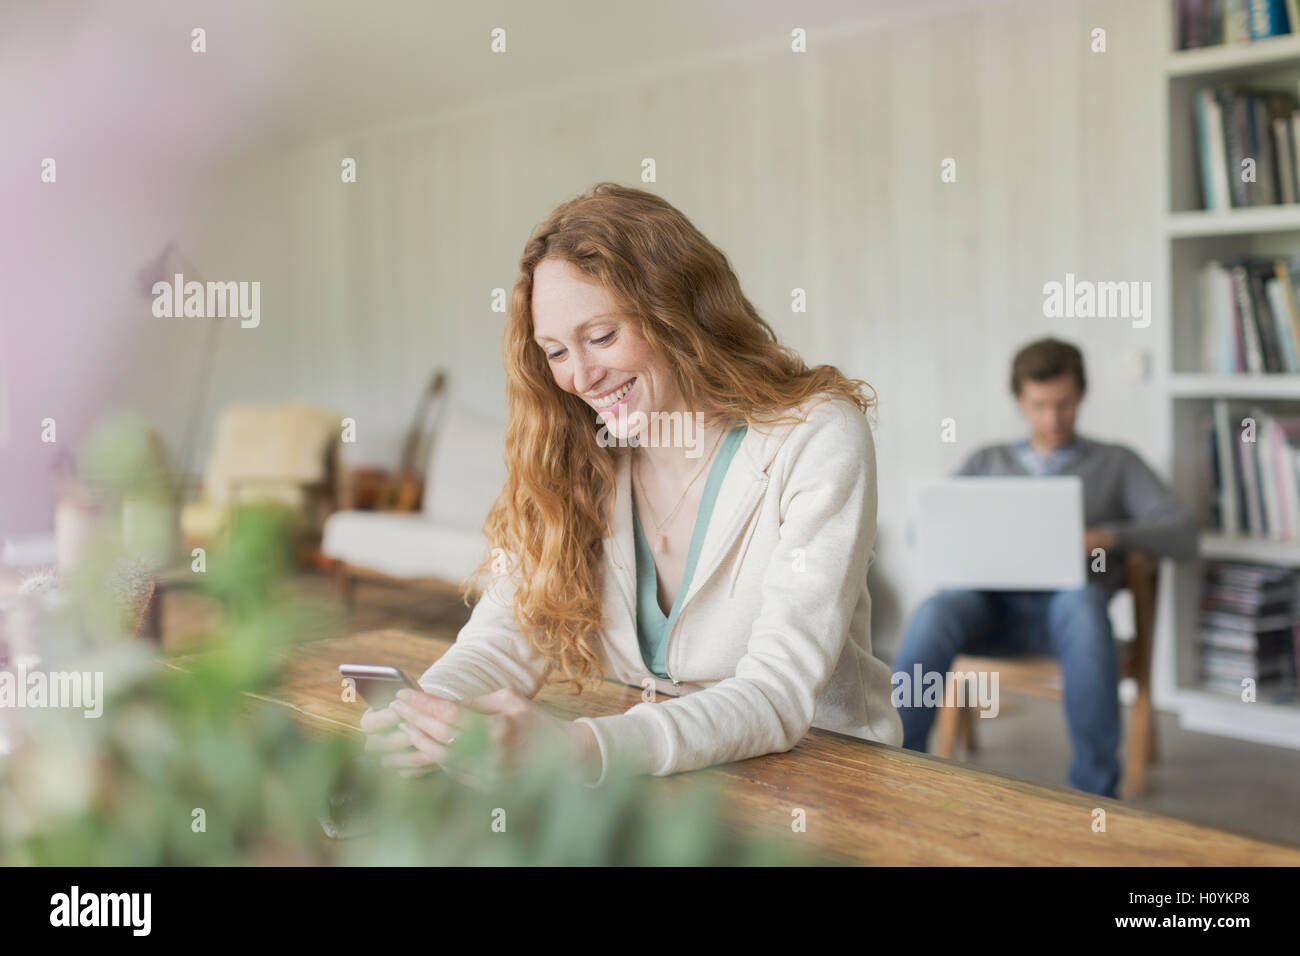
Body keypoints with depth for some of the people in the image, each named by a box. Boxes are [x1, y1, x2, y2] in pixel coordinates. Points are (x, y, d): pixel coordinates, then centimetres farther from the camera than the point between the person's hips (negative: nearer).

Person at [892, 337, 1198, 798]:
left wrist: (1108, 537, -13)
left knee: (1082, 602, -39)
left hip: (1064, 602, -1)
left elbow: (1183, 534, 7)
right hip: (990, 600, 2)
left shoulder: (1117, 463, 21)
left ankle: (1095, 790, -32)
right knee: (935, 611, -34)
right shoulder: (987, 462, 28)